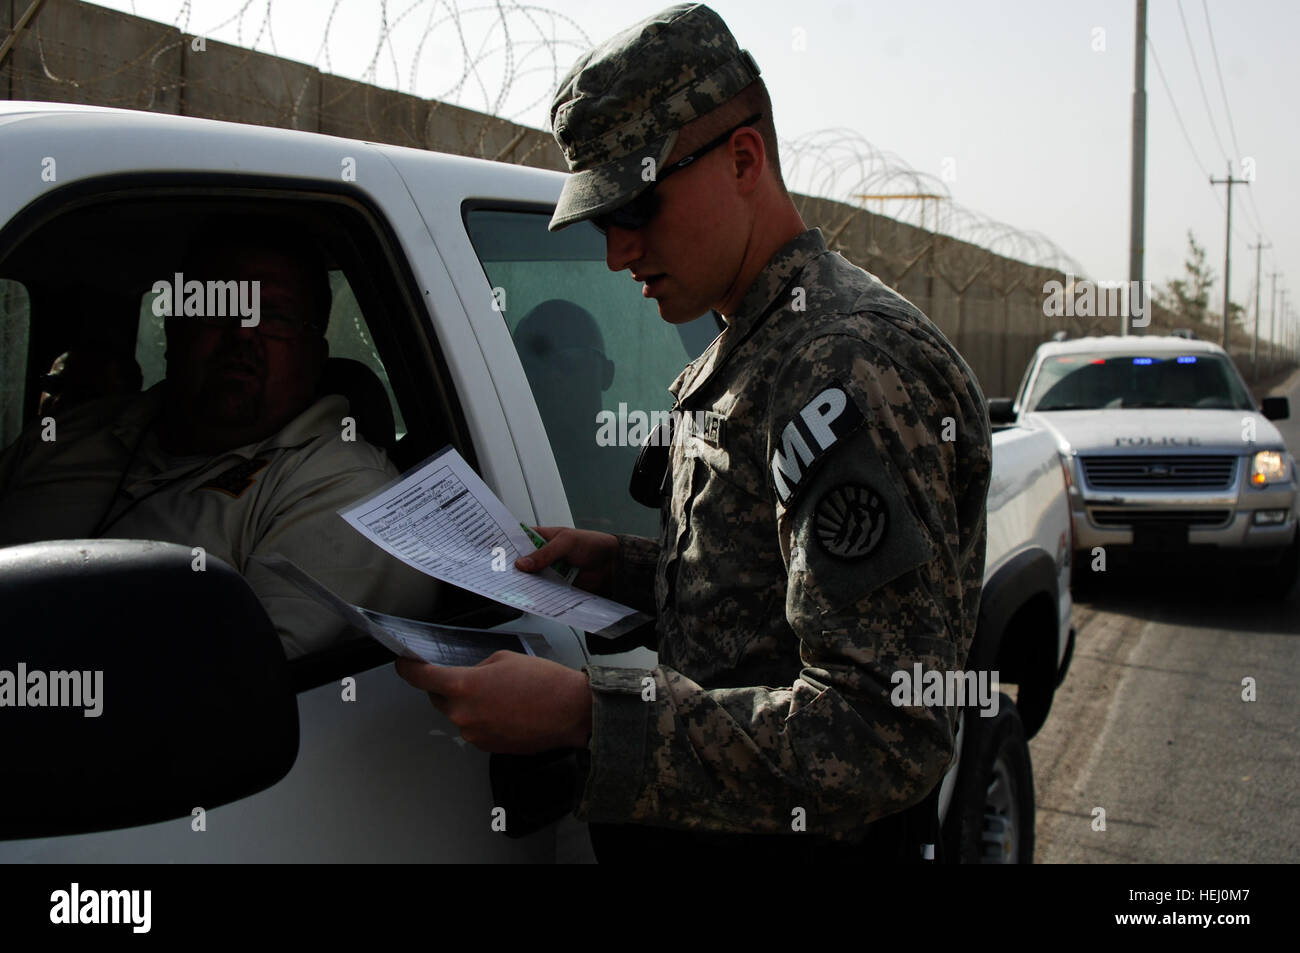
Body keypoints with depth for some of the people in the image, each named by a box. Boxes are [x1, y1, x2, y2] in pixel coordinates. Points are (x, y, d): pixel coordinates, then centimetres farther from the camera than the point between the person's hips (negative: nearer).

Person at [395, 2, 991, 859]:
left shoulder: (851, 368, -23)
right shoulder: (746, 354, 10)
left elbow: (888, 739, -29)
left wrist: (583, 714, -31)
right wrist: (620, 566, 4)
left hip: (801, 843, -9)